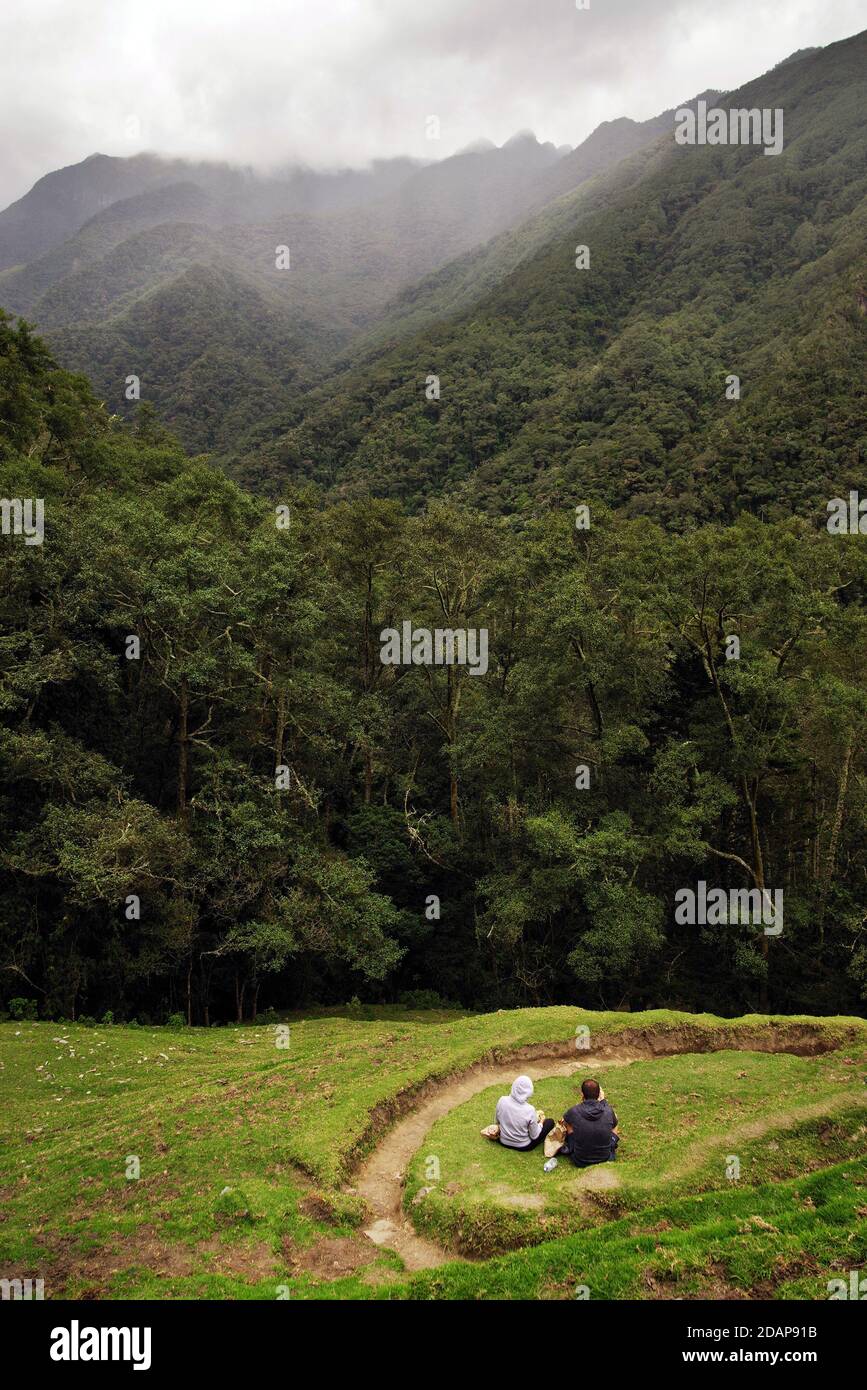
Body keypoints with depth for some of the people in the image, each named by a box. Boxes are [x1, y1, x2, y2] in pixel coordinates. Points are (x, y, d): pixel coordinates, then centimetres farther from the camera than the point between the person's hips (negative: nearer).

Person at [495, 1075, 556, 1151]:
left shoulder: (502, 1100, -19)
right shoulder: (529, 1110, -30)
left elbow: (498, 1121, 1)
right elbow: (534, 1136, -16)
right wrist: (540, 1123, 4)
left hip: (504, 1142, 5)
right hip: (522, 1146, -5)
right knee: (550, 1122, 14)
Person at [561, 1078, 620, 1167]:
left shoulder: (574, 1112, -20)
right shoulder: (608, 1111, -18)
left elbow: (565, 1122, 7)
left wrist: (580, 1102, 13)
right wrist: (603, 1100, 16)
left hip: (580, 1162, -1)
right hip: (605, 1159, 1)